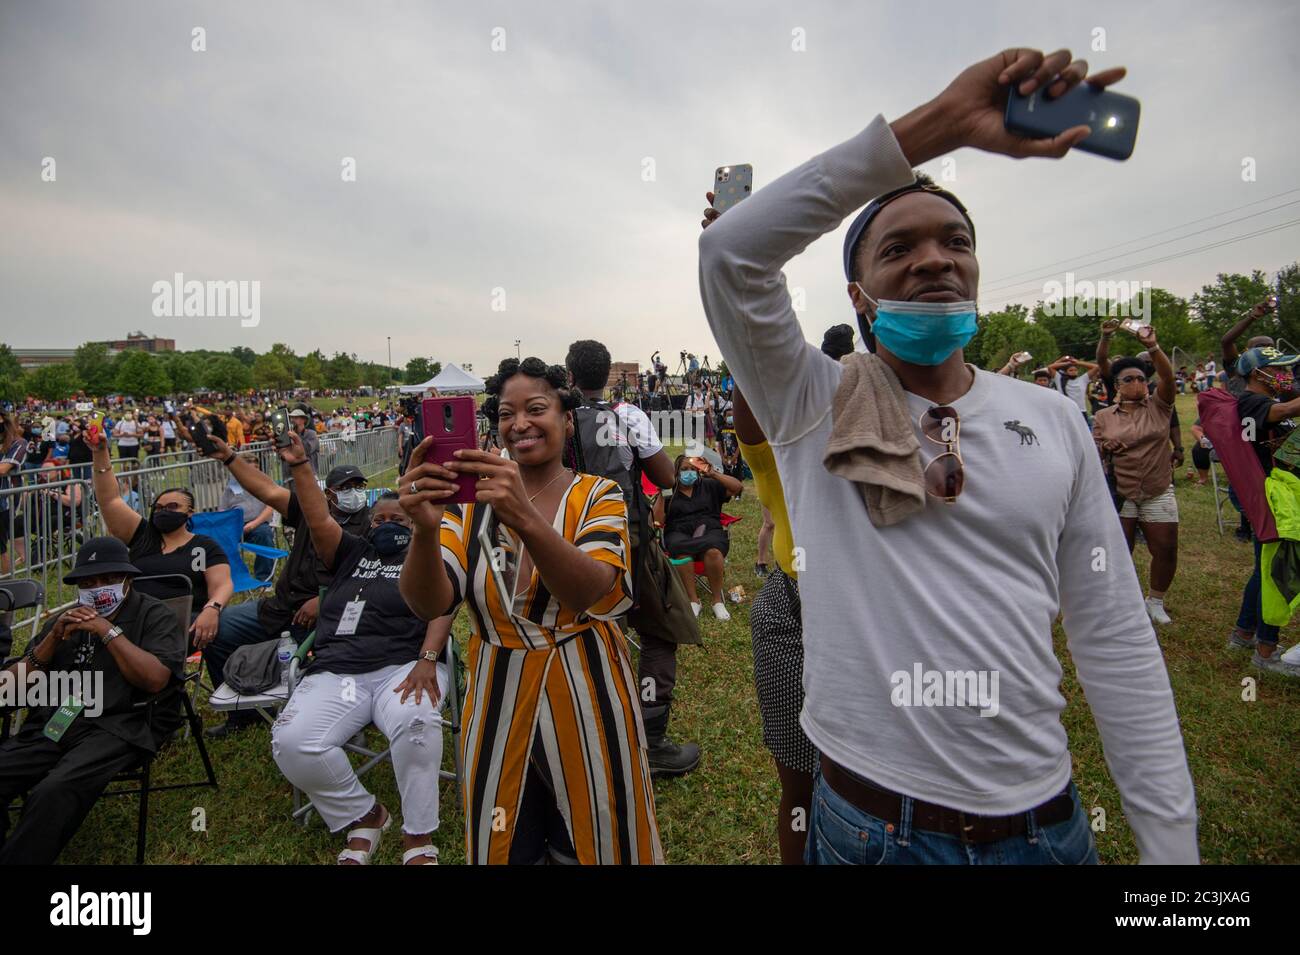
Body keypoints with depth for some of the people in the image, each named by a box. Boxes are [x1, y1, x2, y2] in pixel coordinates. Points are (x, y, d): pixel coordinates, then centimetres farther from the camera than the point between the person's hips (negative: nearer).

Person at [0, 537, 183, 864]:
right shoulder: (64, 619, 23)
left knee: (53, 793, -31)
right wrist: (54, 638, 0)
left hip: (116, 727, -5)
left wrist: (108, 631, -10)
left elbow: (156, 679, -11)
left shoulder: (154, 615, 5)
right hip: (50, 725, 5)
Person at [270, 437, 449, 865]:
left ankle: (419, 838, -14)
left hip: (405, 666, -3)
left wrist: (427, 660, -18)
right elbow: (319, 521, 11)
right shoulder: (352, 554, 27)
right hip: (335, 673, 4)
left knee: (415, 722, -37)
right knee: (292, 742, -24)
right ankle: (363, 816, 2)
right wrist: (299, 466, 3)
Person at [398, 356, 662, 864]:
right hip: (499, 705, 2)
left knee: (599, 845, 15)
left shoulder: (598, 495, -6)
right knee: (503, 849, 20)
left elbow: (591, 594, -24)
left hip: (585, 703, -2)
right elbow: (429, 604, -13)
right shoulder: (472, 501, 0)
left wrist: (524, 517, -41)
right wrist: (425, 528, -34)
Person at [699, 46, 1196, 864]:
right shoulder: (813, 406, -7)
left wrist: (1171, 840, 1)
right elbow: (730, 249, -23)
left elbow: (1117, 640, 2)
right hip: (868, 819, -2)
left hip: (1043, 819, 3)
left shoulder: (1055, 420, 1)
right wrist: (938, 126, -24)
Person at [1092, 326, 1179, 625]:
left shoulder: (1158, 407, 2)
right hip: (1119, 493, 0)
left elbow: (1168, 376, -16)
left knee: (1166, 550, 3)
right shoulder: (1104, 417, 4)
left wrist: (1152, 347, -29)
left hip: (1158, 493, 1)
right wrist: (1105, 447, -16)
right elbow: (1094, 455, 7)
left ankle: (1155, 601, 26)